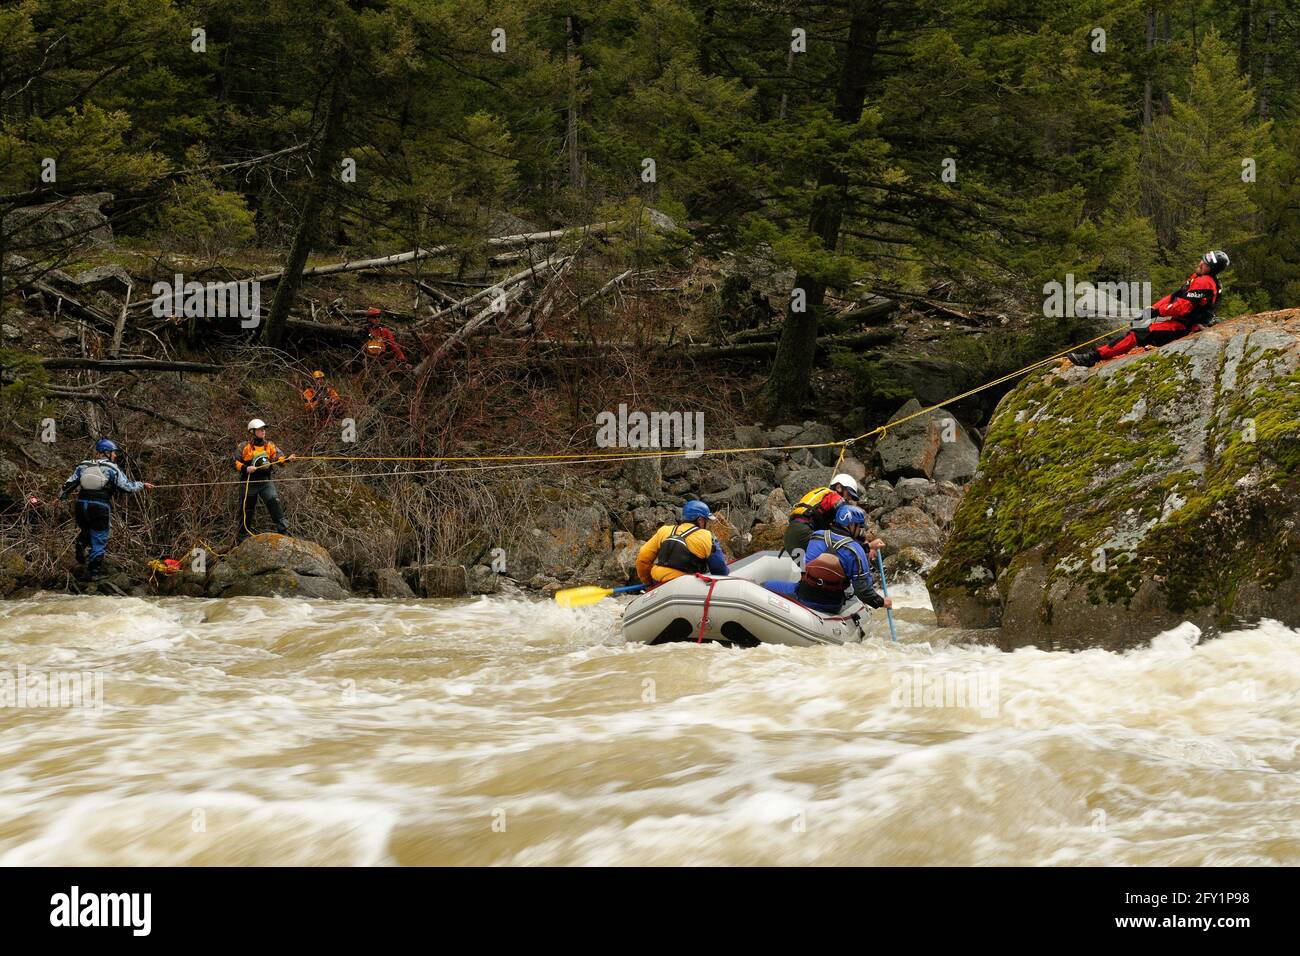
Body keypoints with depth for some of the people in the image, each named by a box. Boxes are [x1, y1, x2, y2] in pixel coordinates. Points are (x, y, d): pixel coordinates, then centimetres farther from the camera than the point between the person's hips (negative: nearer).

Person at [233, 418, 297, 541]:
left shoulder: (269, 445, 8)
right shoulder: (245, 447, -1)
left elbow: (278, 457, -4)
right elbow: (235, 462, -3)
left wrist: (287, 459, -25)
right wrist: (245, 468, -19)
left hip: (266, 481, 2)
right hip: (249, 482, -2)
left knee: (274, 501, -22)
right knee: (247, 510, 7)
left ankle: (282, 529, -23)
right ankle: (241, 537, 21)